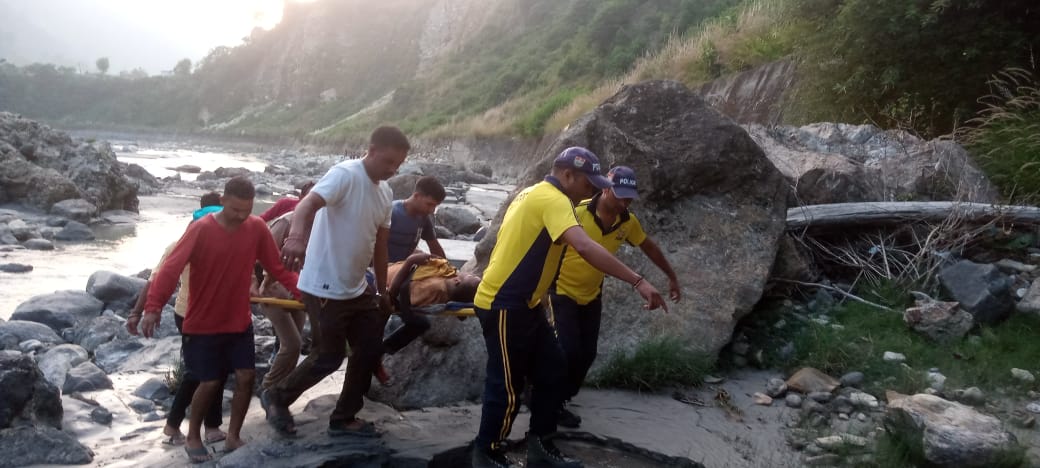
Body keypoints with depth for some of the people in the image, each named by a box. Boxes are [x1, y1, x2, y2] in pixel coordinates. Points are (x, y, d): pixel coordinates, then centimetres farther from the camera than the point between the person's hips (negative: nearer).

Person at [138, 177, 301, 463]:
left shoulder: (257, 228, -7)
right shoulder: (201, 229, -18)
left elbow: (278, 268, -4)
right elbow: (171, 268, -23)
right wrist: (153, 307, -34)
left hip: (240, 322, 3)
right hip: (203, 324, -3)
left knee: (246, 377, -1)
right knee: (210, 383, 1)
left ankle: (233, 437, 18)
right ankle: (192, 438, 26)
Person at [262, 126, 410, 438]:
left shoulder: (385, 192, 8)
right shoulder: (345, 175, -18)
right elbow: (308, 204, -36)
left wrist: (382, 291, 20)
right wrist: (297, 235, -57)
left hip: (357, 288, 9)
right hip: (325, 287, -9)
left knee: (371, 349, 10)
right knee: (329, 356, -1)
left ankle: (344, 419, 24)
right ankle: (277, 397, 24)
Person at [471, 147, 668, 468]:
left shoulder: (535, 194, 13)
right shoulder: (552, 199, -20)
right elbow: (585, 247, -35)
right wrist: (638, 282, -37)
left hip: (523, 304, 10)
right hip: (502, 307, -10)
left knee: (552, 371, 13)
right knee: (508, 386, 2)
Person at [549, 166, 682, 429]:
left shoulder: (628, 222, -7)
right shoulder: (577, 212, -25)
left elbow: (649, 247, 10)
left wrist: (672, 277, 16)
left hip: (592, 296, 6)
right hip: (562, 291, -6)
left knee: (587, 354, 7)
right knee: (567, 351, -13)